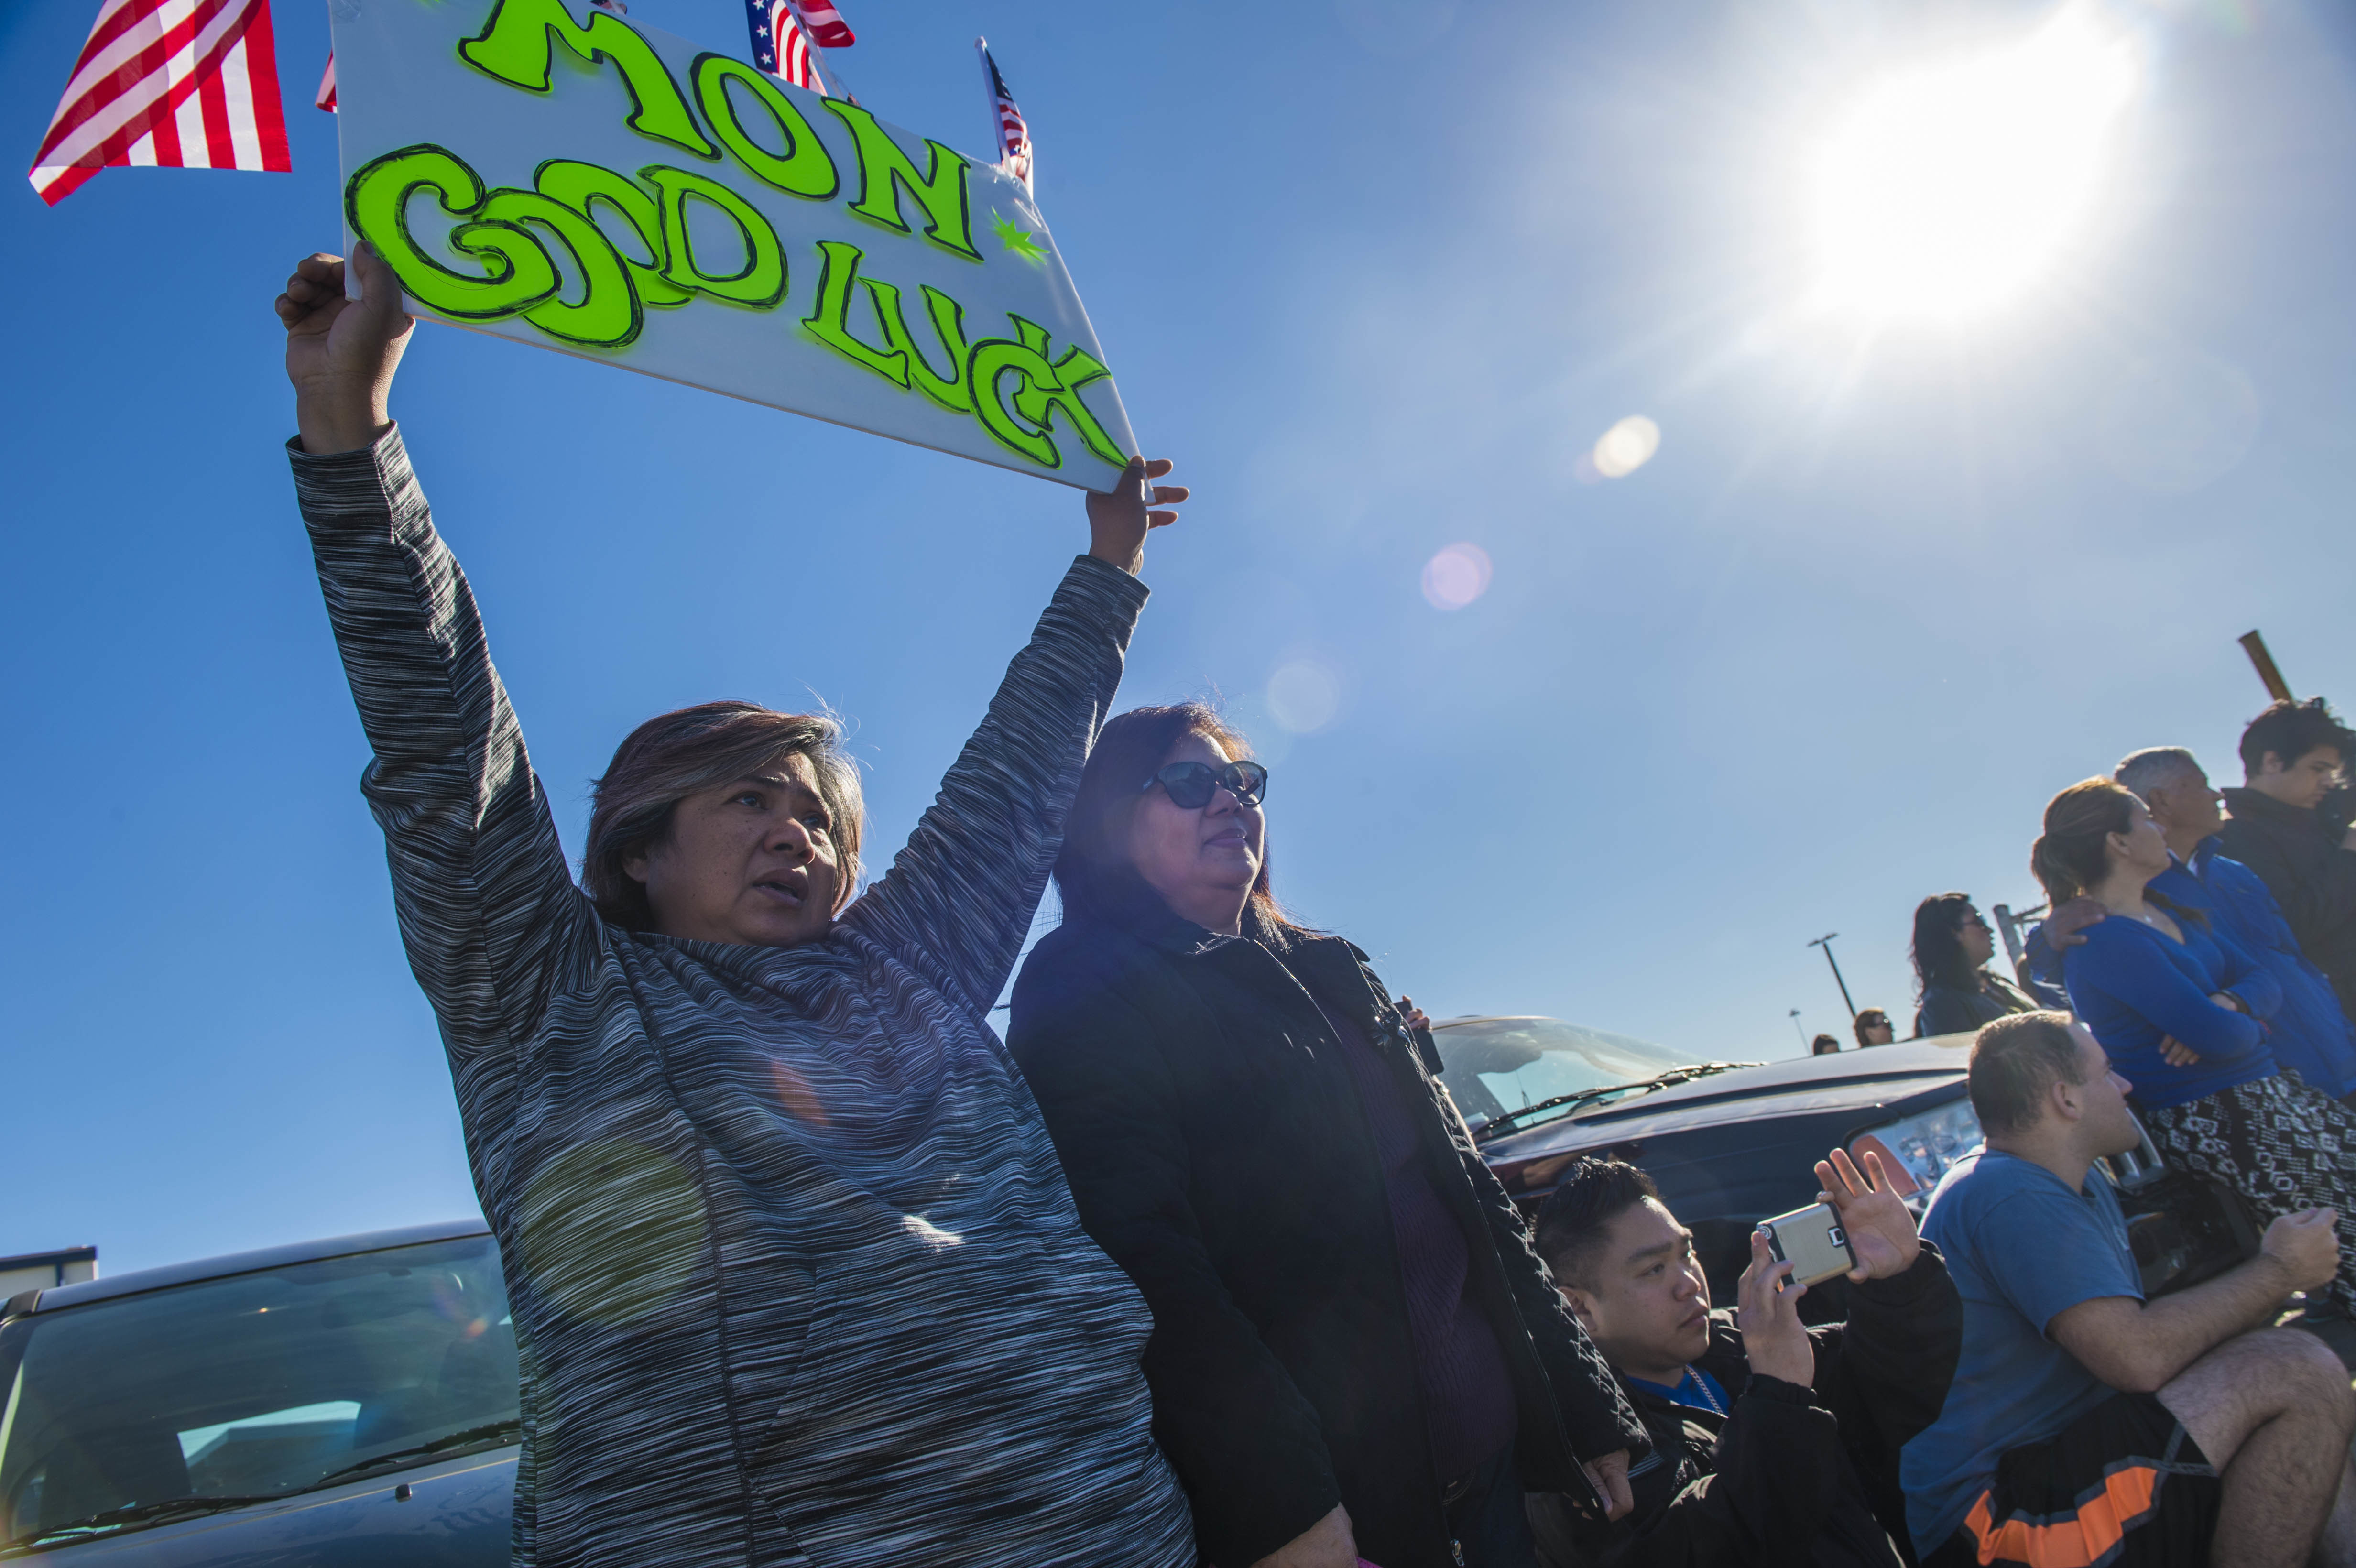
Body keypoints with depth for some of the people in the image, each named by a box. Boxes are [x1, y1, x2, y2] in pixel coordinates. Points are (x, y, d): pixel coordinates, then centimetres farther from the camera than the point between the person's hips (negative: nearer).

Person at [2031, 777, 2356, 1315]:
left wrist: (2227, 1004, -14)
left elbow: (2264, 982, 9)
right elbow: (2217, 1034, -24)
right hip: (2216, 1123, -9)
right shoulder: (2101, 941, -20)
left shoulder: (2167, 910, 12)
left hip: (2271, 1089, 9)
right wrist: (2251, 1026, -1)